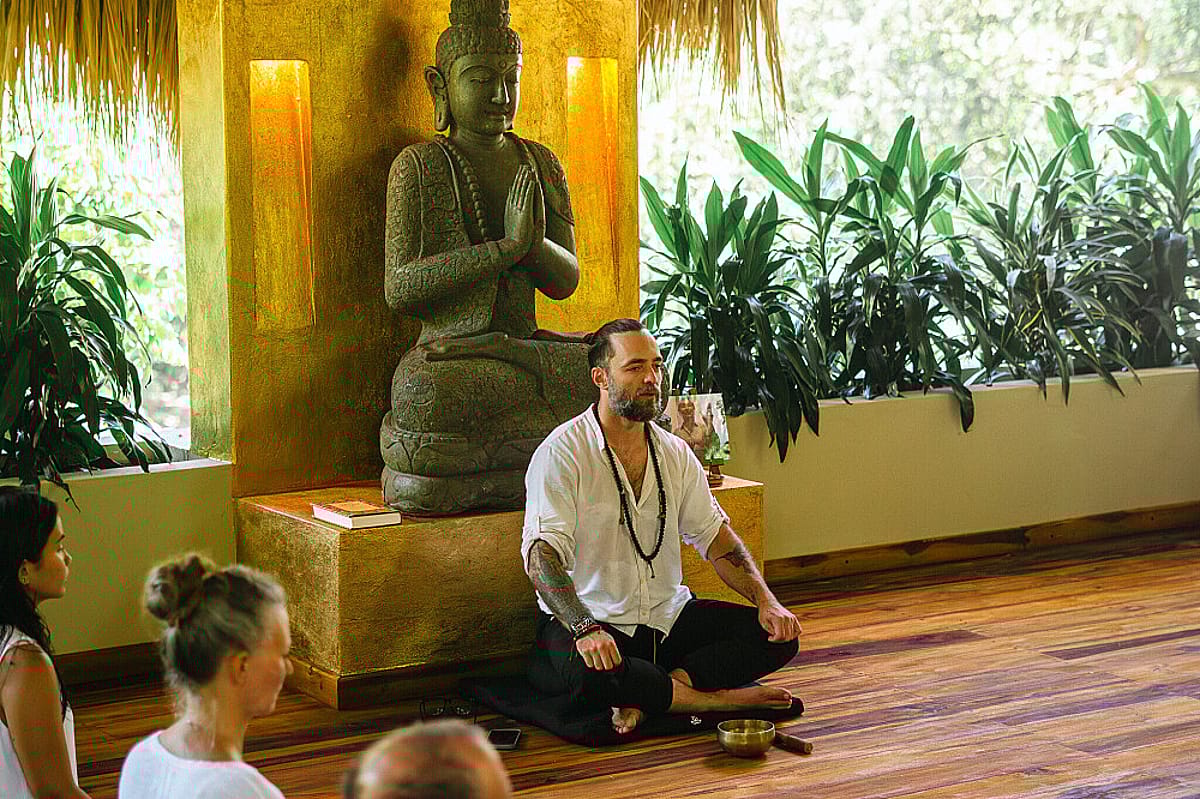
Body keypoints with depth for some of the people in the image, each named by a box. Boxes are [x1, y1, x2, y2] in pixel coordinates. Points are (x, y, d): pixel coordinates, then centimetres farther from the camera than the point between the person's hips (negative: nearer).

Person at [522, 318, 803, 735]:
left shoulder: (676, 454, 9)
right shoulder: (560, 453, -11)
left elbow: (716, 537, 12)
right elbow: (541, 553, -21)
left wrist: (766, 601, -6)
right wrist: (585, 629, -37)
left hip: (669, 617, 6)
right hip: (592, 620, -6)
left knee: (778, 635, -11)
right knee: (587, 671, -40)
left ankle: (643, 696, -22)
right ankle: (714, 698, -20)